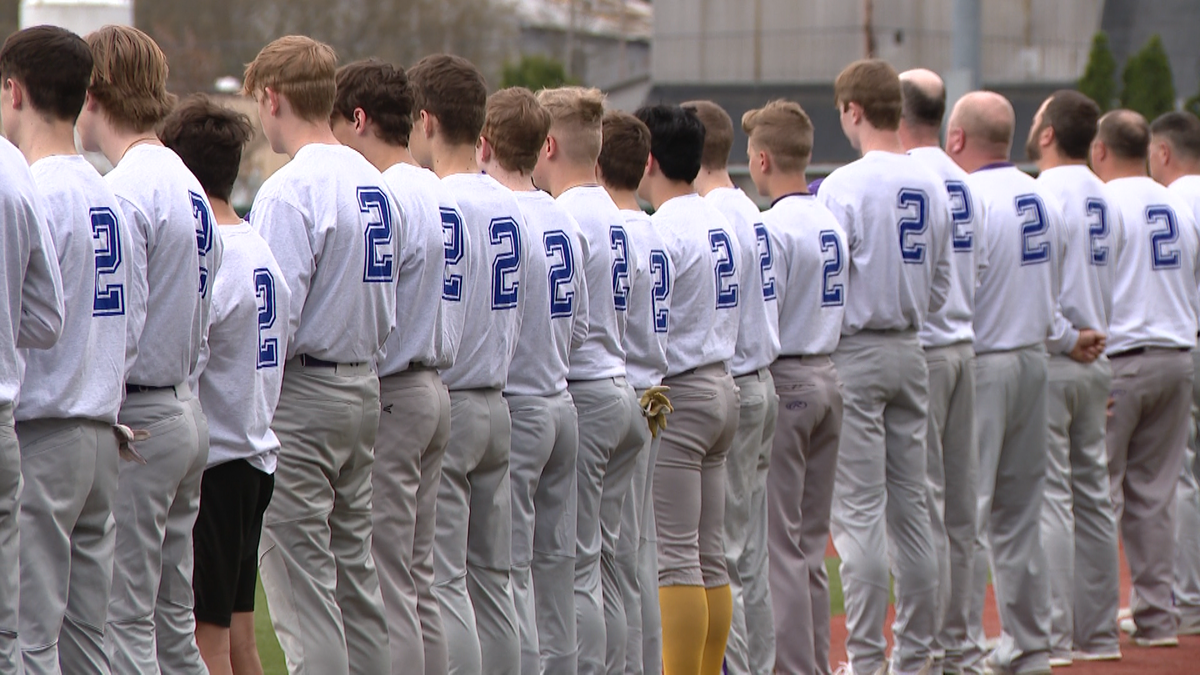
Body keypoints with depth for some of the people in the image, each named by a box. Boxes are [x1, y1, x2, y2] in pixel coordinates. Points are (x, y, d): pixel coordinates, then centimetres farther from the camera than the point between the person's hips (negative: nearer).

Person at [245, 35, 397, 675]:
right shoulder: (375, 183, 10)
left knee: (300, 581, -5)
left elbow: (274, 319, -18)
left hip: (301, 390, -8)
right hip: (364, 386, 8)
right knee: (354, 572, 14)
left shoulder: (289, 190, -16)